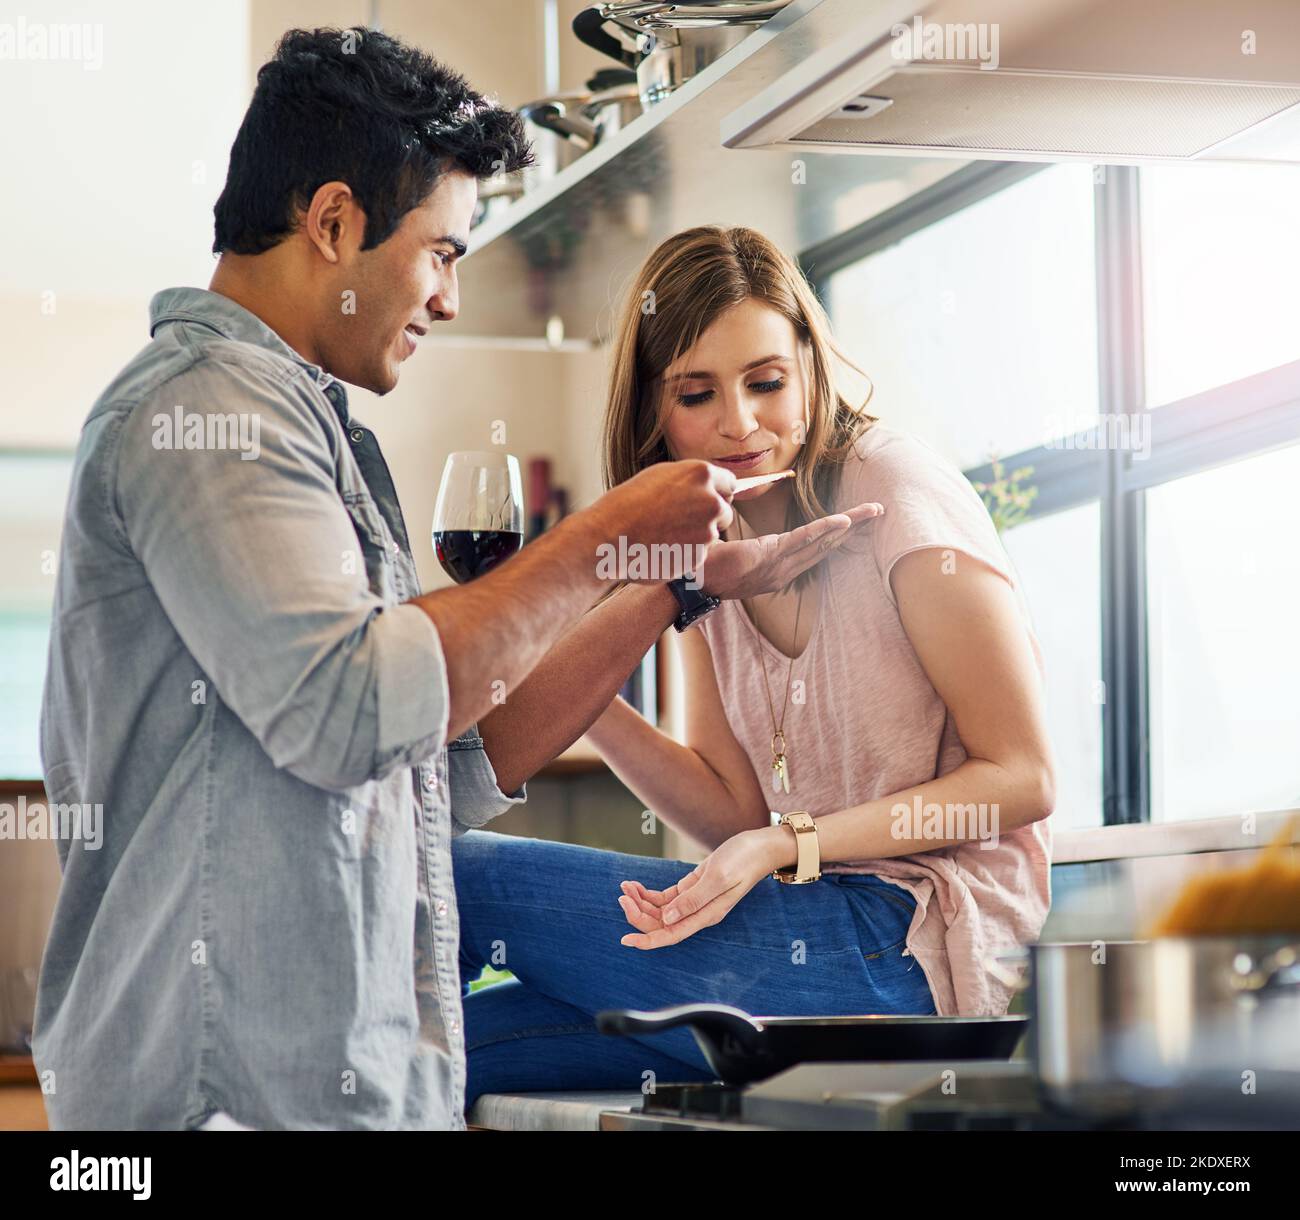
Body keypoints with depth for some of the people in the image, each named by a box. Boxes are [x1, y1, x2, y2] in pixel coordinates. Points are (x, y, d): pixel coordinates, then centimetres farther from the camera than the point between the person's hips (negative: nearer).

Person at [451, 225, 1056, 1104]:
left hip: (920, 938, -6)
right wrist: (582, 698, -9)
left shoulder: (895, 492, -10)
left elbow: (1022, 779, -11)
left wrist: (786, 848, -21)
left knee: (458, 878, -11)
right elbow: (736, 812, 7)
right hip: (825, 916, 6)